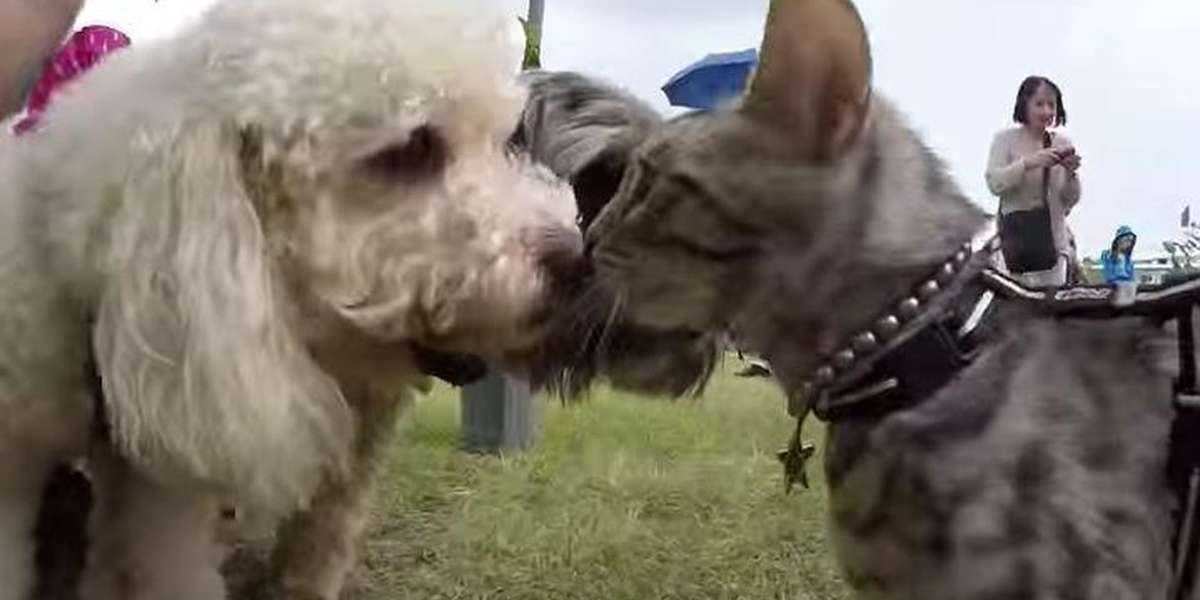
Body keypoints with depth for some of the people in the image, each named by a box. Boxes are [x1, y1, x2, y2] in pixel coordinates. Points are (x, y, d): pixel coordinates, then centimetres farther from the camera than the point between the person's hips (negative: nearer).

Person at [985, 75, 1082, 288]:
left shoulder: (1063, 143, 9)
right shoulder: (1005, 139, 1)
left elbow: (1070, 201, 9)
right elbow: (994, 184, -13)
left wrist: (1071, 174, -11)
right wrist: (1028, 163, -24)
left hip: (1053, 236, 3)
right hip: (1015, 232, -3)